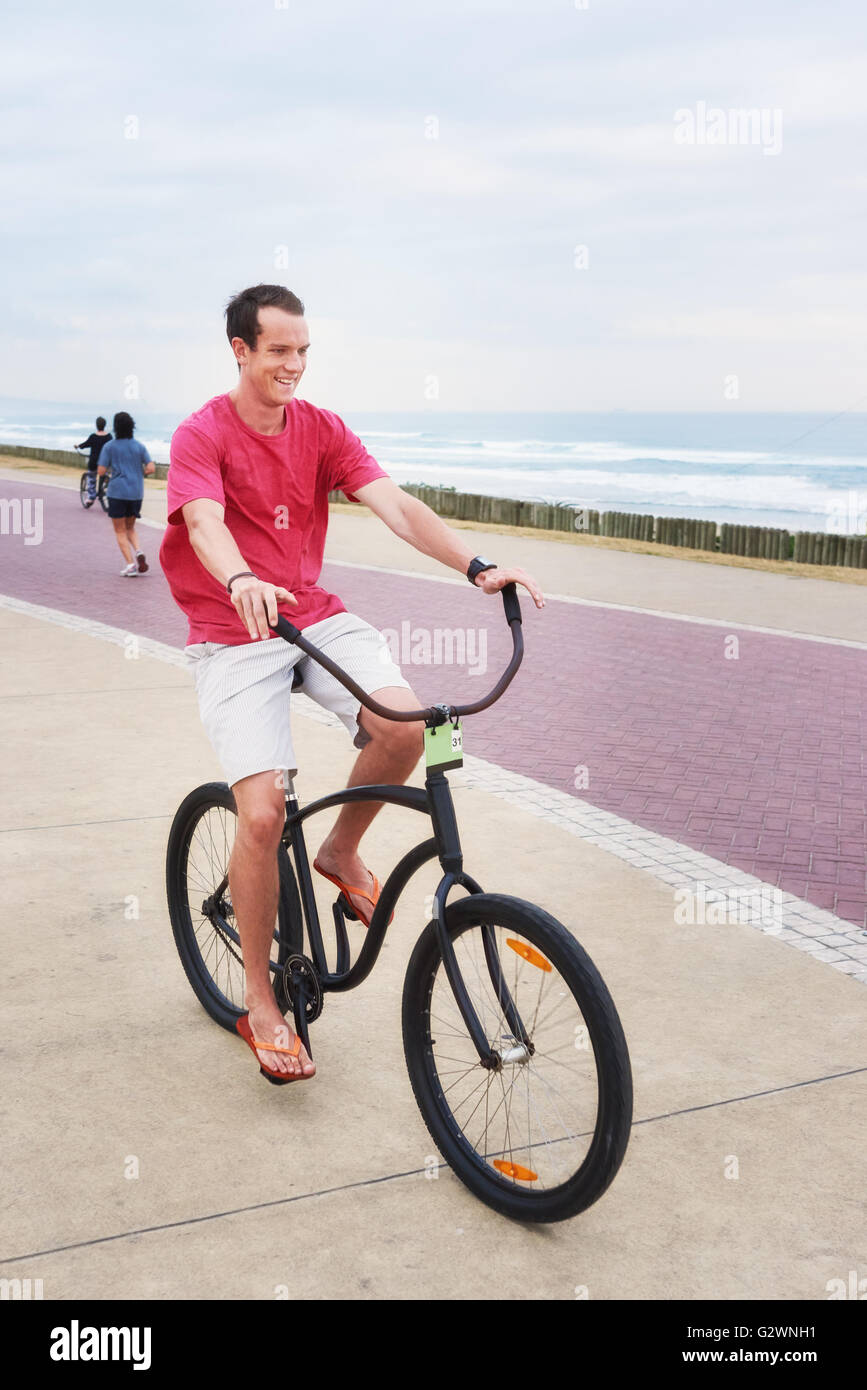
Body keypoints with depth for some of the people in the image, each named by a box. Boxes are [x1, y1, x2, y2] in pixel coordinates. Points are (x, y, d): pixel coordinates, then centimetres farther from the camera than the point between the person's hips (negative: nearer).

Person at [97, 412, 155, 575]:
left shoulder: (109, 447, -3)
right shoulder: (139, 446, 4)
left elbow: (101, 471, -7)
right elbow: (151, 469, -2)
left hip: (117, 492, -3)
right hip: (136, 493, 3)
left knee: (120, 531, 6)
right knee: (130, 527, 20)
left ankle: (130, 564, -6)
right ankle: (138, 552, -6)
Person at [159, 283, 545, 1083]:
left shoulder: (322, 430, 3)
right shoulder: (201, 435, -8)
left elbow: (395, 505, -10)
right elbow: (206, 524, -27)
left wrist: (476, 566, -27)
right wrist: (241, 583, -51)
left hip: (316, 615, 4)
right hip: (234, 633, -4)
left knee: (404, 724, -25)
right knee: (262, 813, -17)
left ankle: (341, 851, 7)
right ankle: (259, 1003, 2)